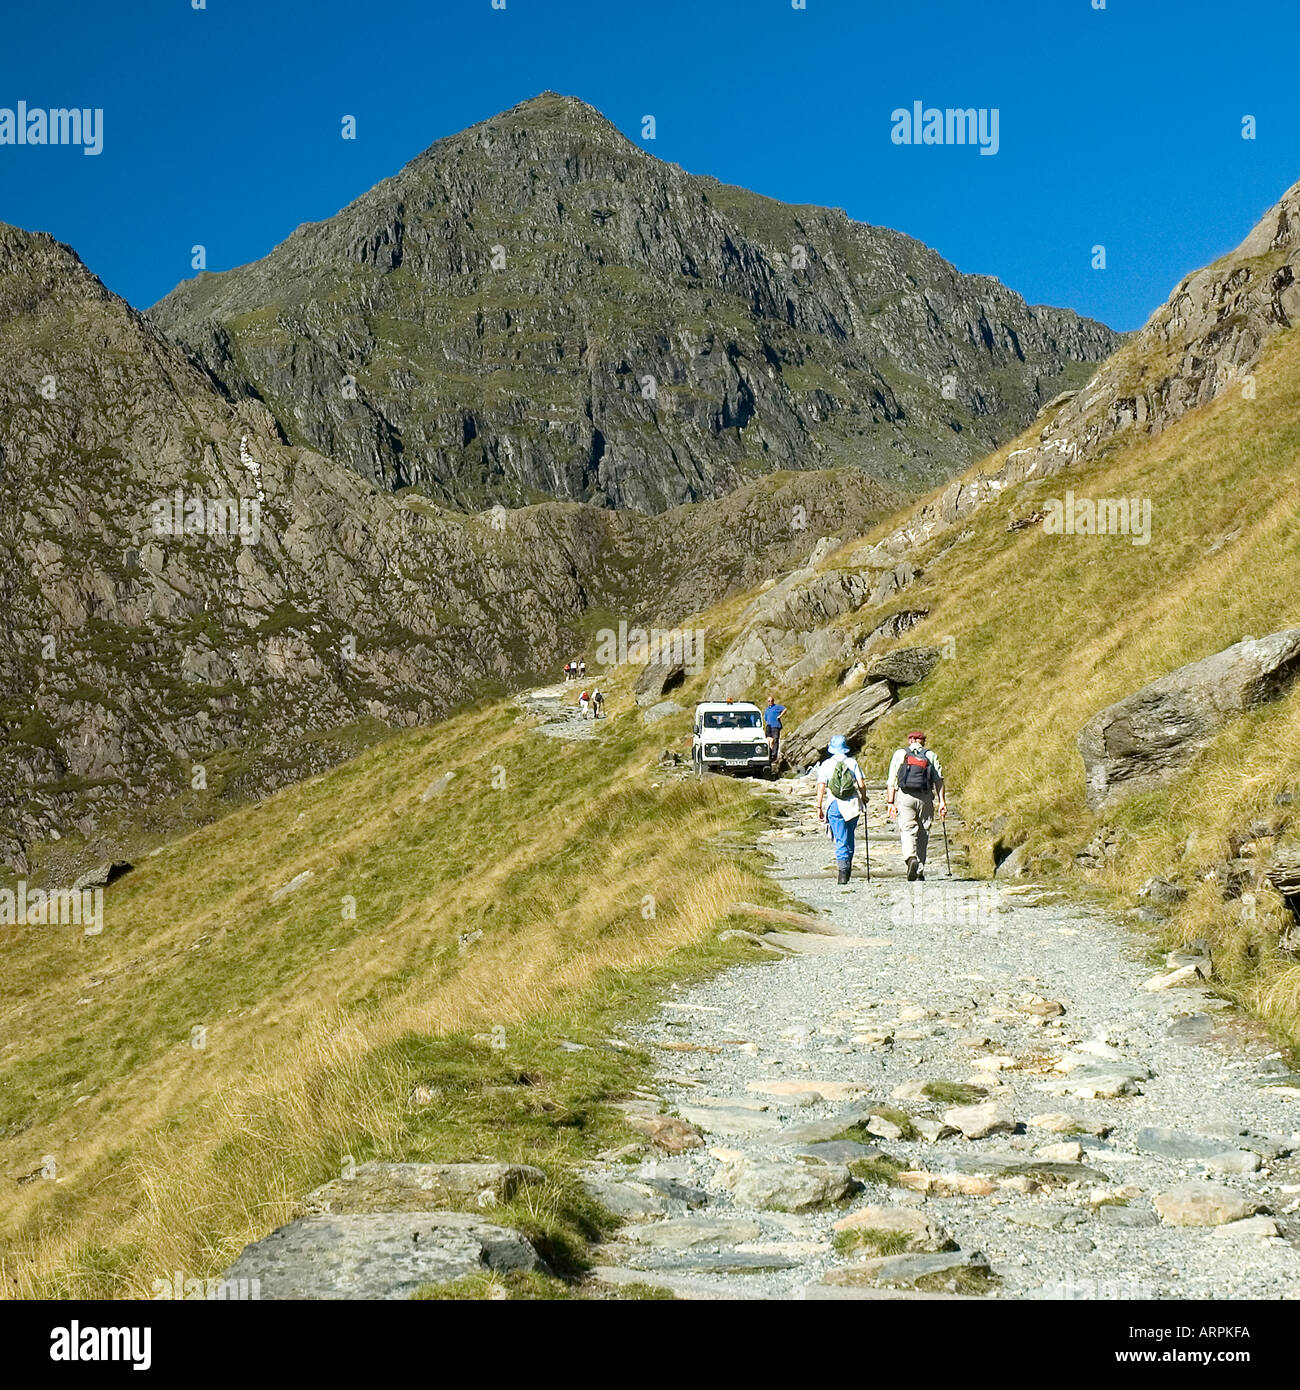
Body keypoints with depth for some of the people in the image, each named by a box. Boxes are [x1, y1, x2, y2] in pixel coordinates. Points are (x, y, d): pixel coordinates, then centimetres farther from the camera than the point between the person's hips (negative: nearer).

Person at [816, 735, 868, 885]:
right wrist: (864, 799, 16)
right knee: (849, 838, 16)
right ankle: (848, 869, 24)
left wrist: (819, 807, -1)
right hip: (852, 805, 1)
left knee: (840, 840, -2)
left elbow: (821, 787, -6)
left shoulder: (826, 765, 0)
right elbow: (861, 785, -2)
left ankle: (843, 872, -12)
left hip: (834, 805, -1)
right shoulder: (853, 763, 2)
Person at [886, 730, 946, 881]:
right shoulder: (930, 755, 13)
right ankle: (920, 872, 12)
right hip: (925, 797, 1)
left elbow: (892, 780, 4)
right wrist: (942, 801, -1)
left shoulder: (899, 754, 11)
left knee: (908, 830, -2)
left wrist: (891, 803, 4)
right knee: (923, 834, 9)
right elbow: (939, 779, 2)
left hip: (905, 796, -1)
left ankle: (911, 858, -30)